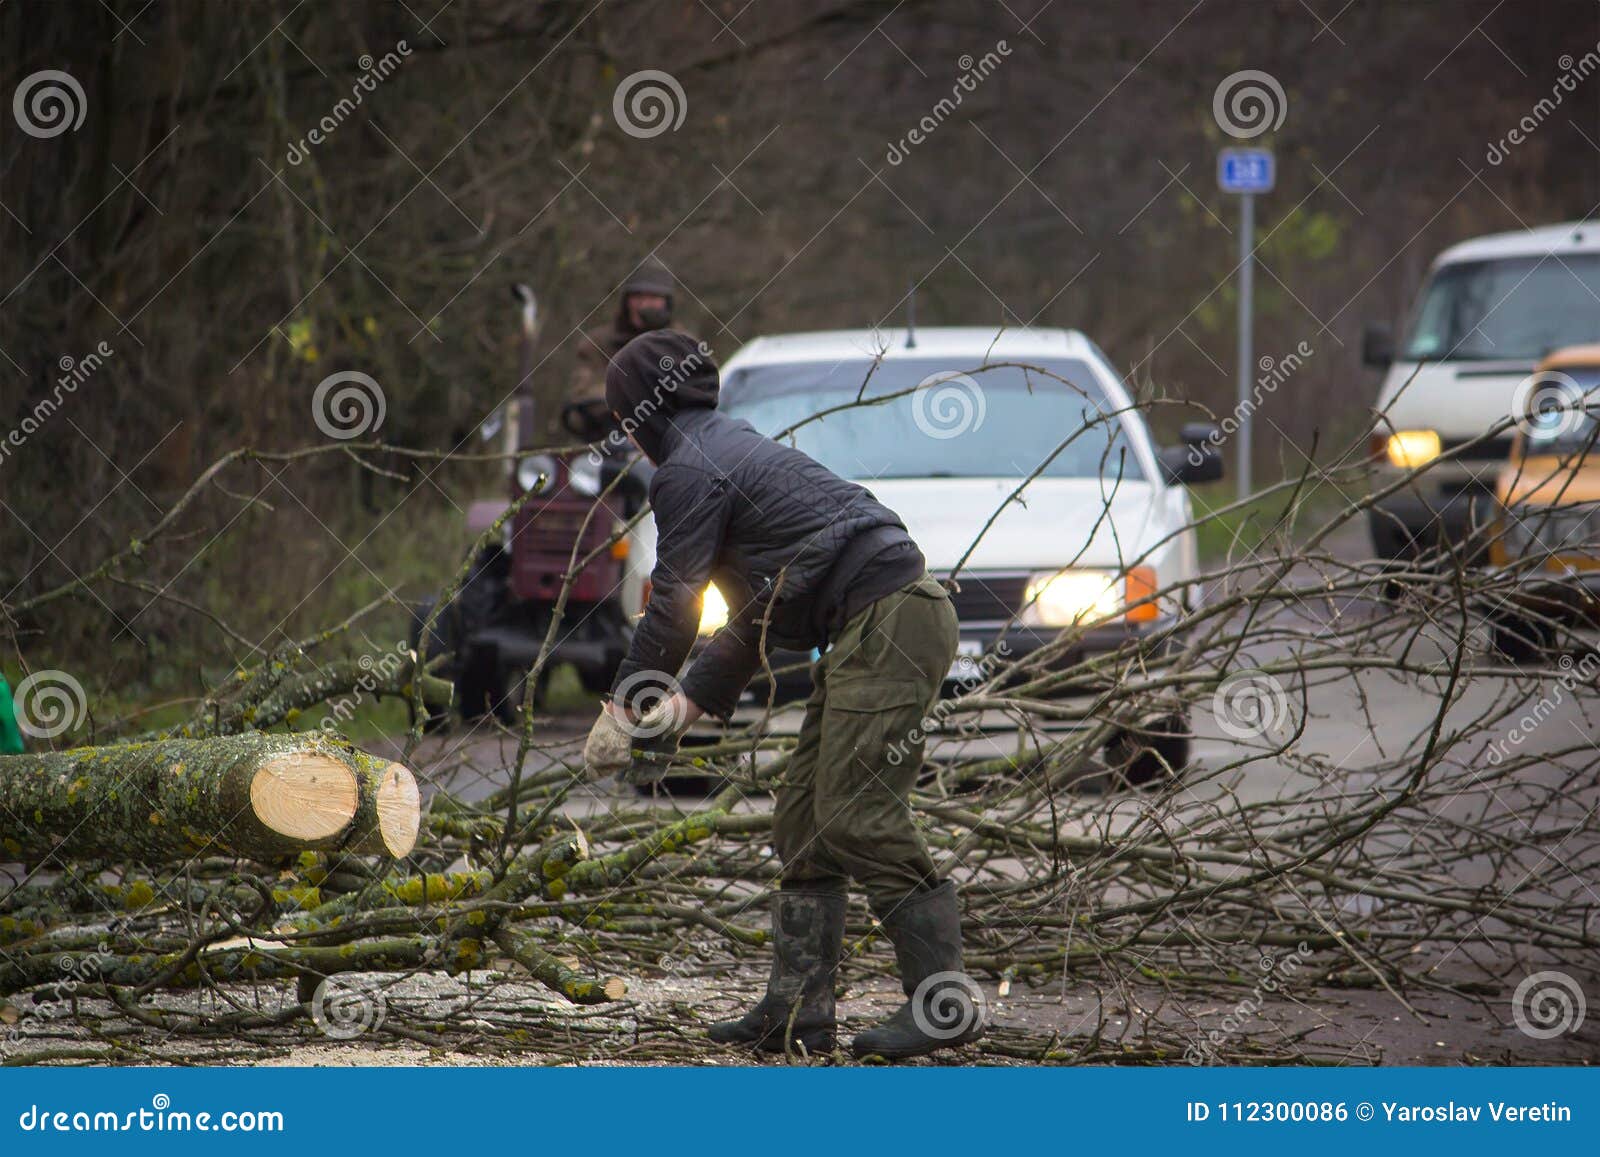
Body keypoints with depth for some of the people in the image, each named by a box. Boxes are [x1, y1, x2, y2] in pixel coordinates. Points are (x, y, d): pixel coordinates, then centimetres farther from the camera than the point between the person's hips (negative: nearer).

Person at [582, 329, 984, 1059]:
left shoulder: (690, 470, -7)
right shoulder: (732, 448, 25)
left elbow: (673, 607, -7)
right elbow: (756, 614, 27)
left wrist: (622, 711, 3)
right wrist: (690, 703, 23)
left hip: (888, 624, -10)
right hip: (873, 629, 10)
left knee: (859, 815, -13)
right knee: (804, 816, 9)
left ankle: (946, 1001, -14)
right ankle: (798, 1007, 8)